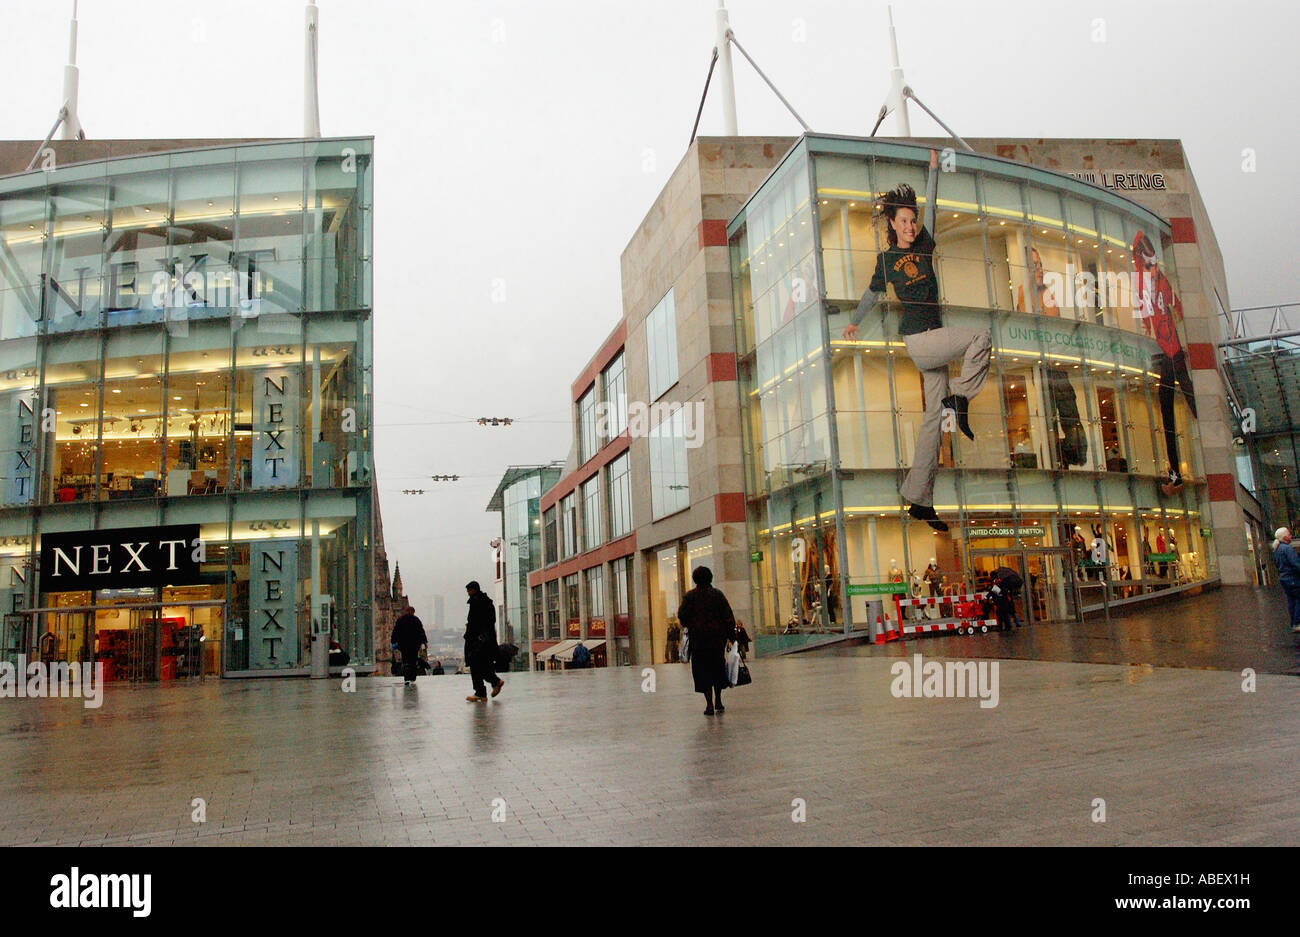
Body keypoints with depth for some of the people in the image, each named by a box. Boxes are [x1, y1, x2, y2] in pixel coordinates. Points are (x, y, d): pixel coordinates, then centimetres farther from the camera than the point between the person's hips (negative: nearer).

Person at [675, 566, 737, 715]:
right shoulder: (718, 594, 2)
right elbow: (728, 616, -2)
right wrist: (731, 635, 3)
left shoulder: (690, 596, -1)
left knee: (702, 670, 2)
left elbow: (682, 615, -7)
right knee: (718, 667, 17)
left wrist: (688, 626, 13)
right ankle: (718, 701, 19)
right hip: (718, 636, 2)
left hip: (698, 637, -2)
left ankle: (709, 704, -5)